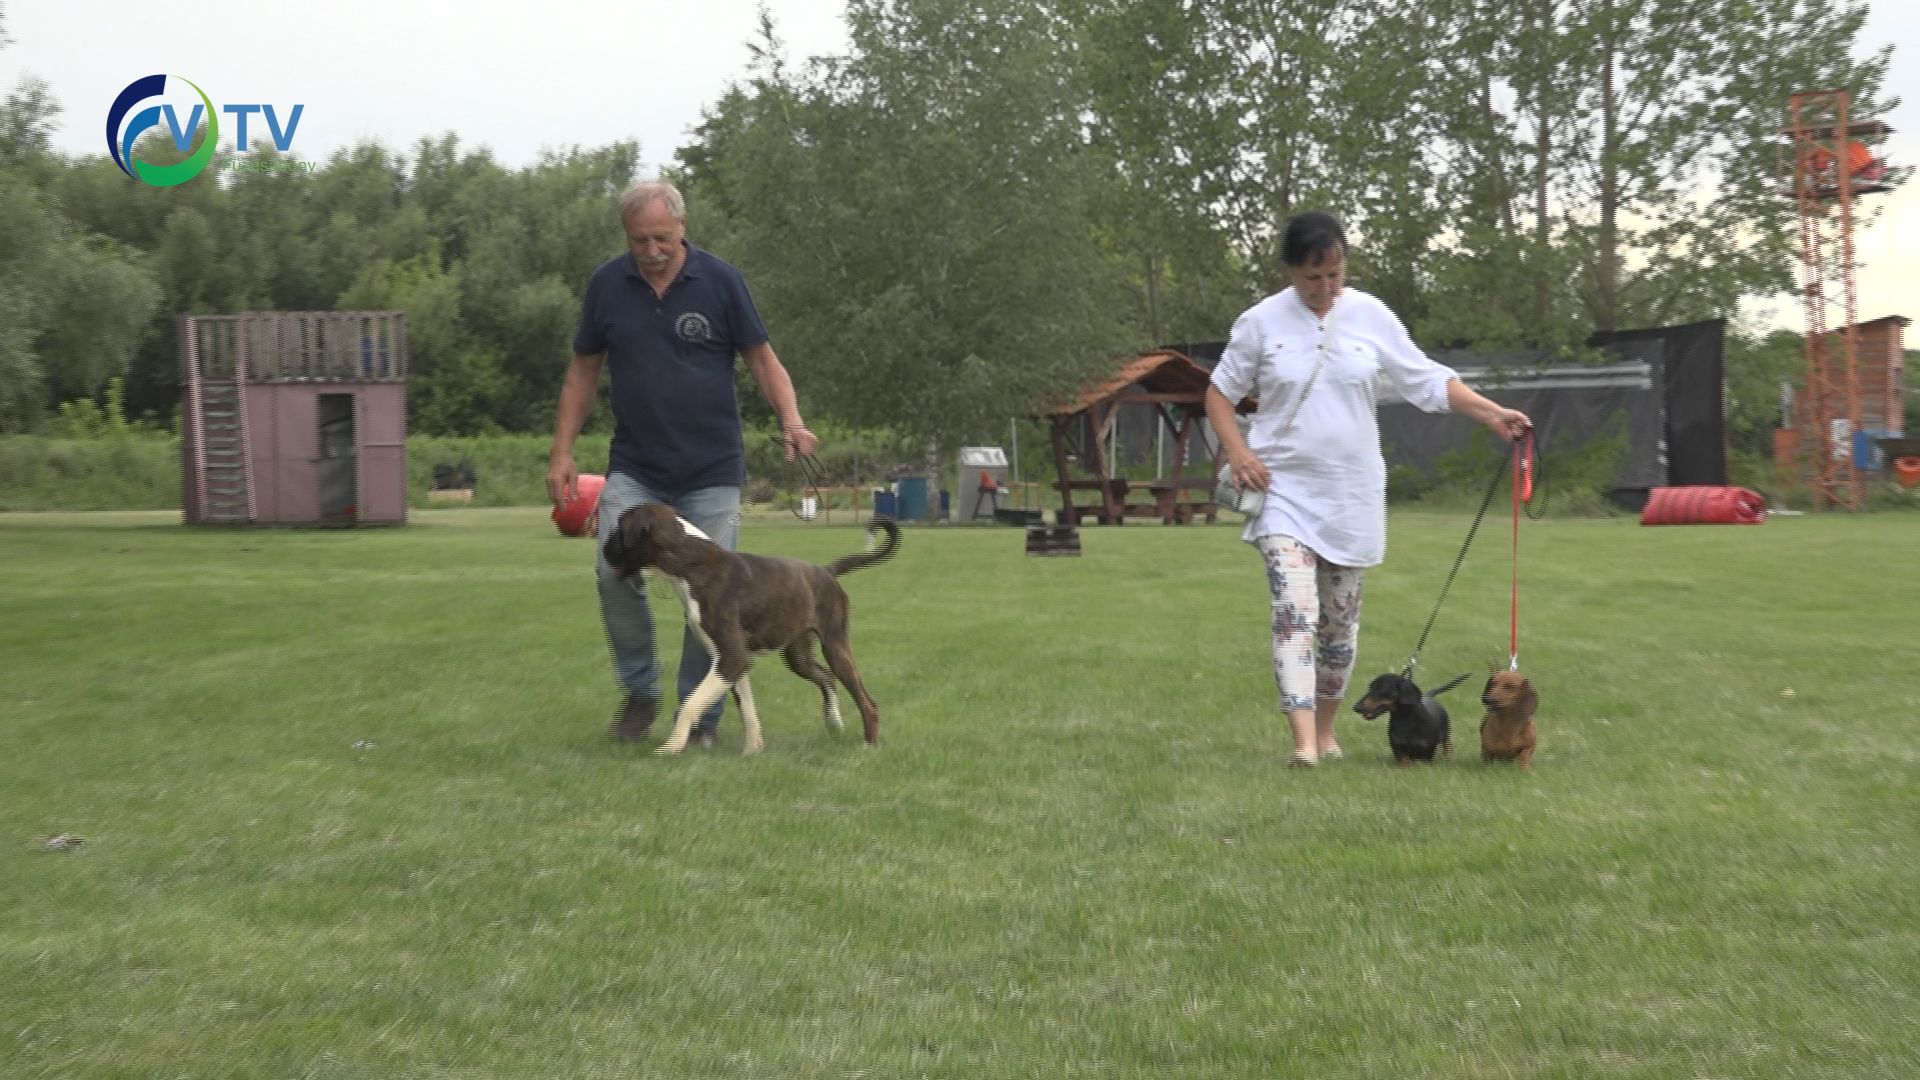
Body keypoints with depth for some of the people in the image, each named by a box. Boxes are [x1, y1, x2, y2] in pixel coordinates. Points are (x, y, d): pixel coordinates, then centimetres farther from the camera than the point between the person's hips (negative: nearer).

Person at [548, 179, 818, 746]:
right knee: (615, 571, -14)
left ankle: (701, 717, 13)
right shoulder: (606, 285, 2)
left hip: (712, 470, -1)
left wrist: (791, 419, -16)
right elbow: (583, 372, 10)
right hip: (634, 468, 2)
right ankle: (639, 692, 8)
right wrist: (561, 454, 4)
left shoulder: (720, 280, -4)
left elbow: (761, 358, 1)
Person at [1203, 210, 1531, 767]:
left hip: (1352, 494, 2)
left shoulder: (1371, 317, 1)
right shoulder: (1261, 322, -3)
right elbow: (1220, 392, 6)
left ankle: (1326, 729, 26)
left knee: (1340, 619, 10)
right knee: (1295, 611, -16)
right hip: (1284, 490, -2)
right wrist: (1236, 451, -10)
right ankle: (1304, 742, -22)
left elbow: (1427, 381, 4)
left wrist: (1491, 413, -7)